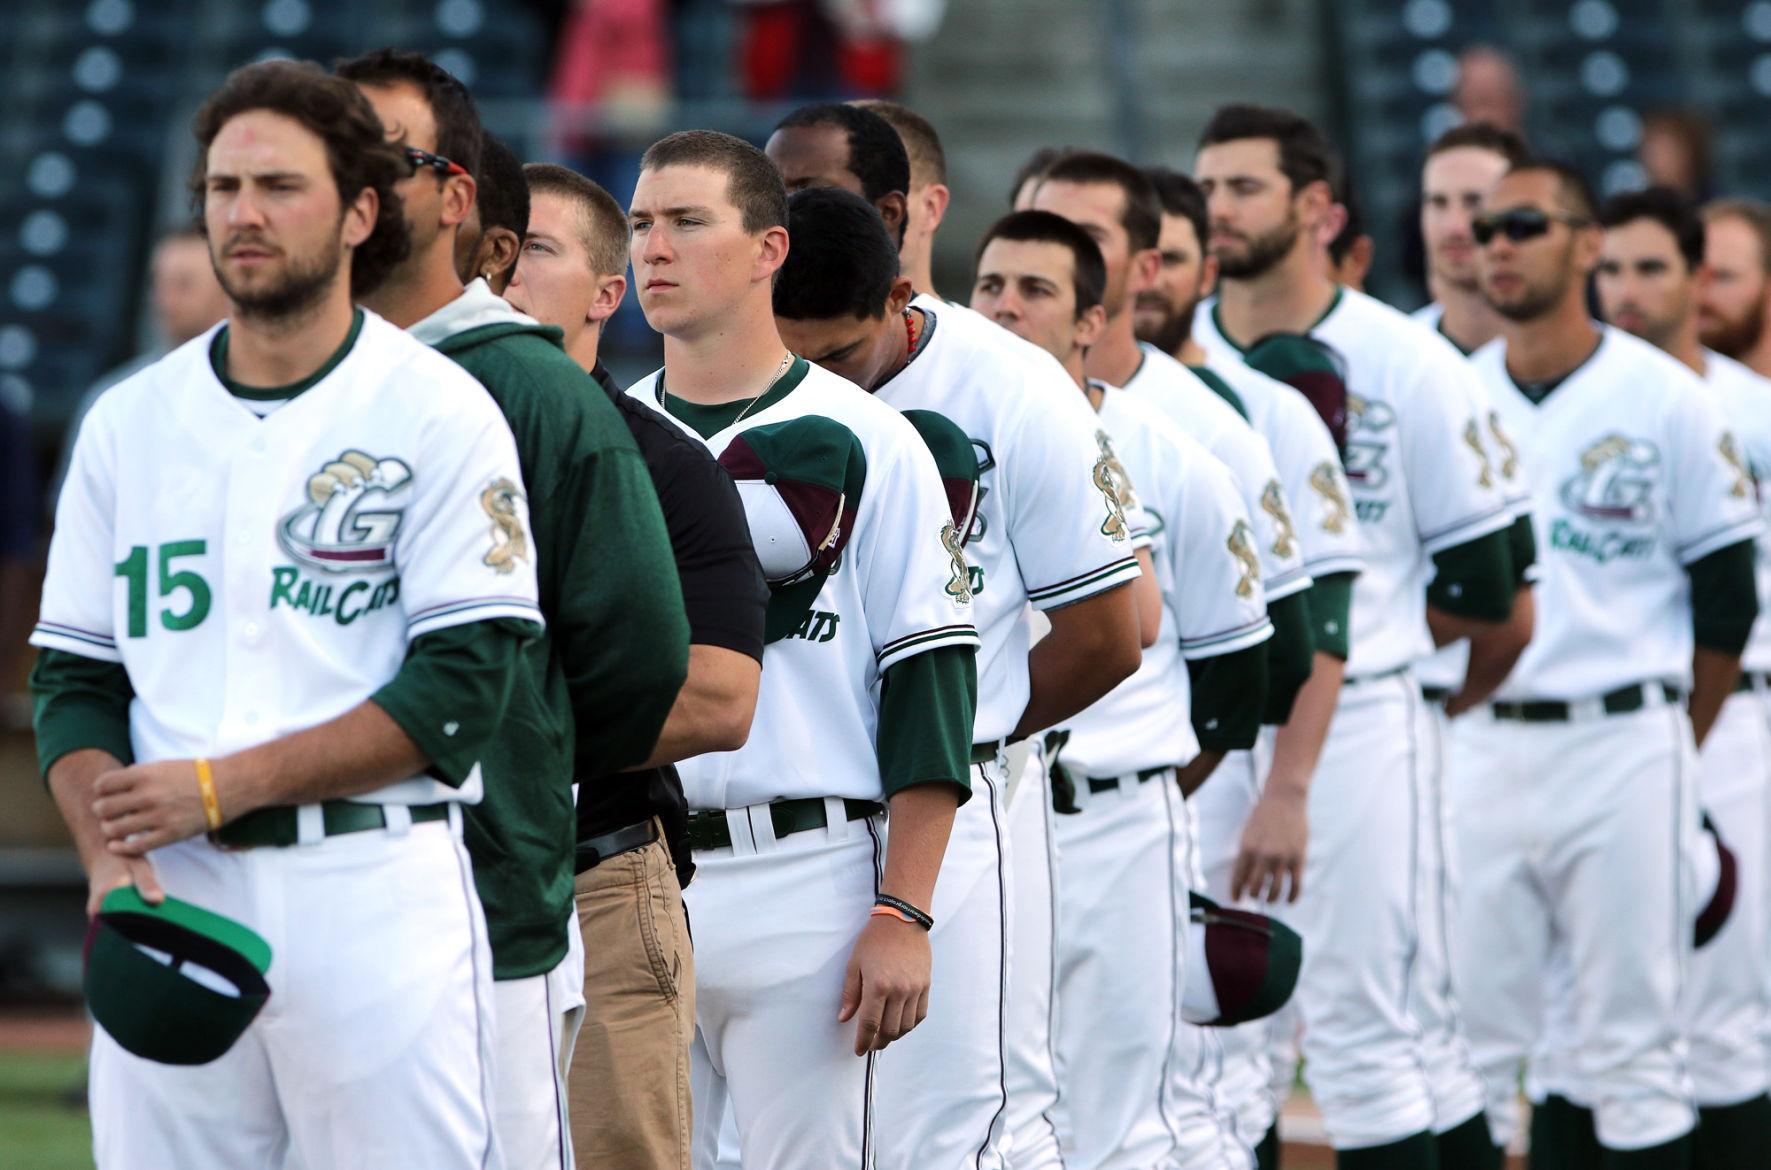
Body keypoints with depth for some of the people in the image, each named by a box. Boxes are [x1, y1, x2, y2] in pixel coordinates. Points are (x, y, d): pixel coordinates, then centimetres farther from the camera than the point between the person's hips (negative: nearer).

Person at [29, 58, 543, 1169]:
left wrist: (223, 784, -12)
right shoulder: (127, 423, 14)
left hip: (374, 893, -4)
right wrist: (109, 856, -6)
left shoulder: (439, 413, 0)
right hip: (168, 897, 4)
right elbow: (74, 678, 13)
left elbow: (461, 689, -7)